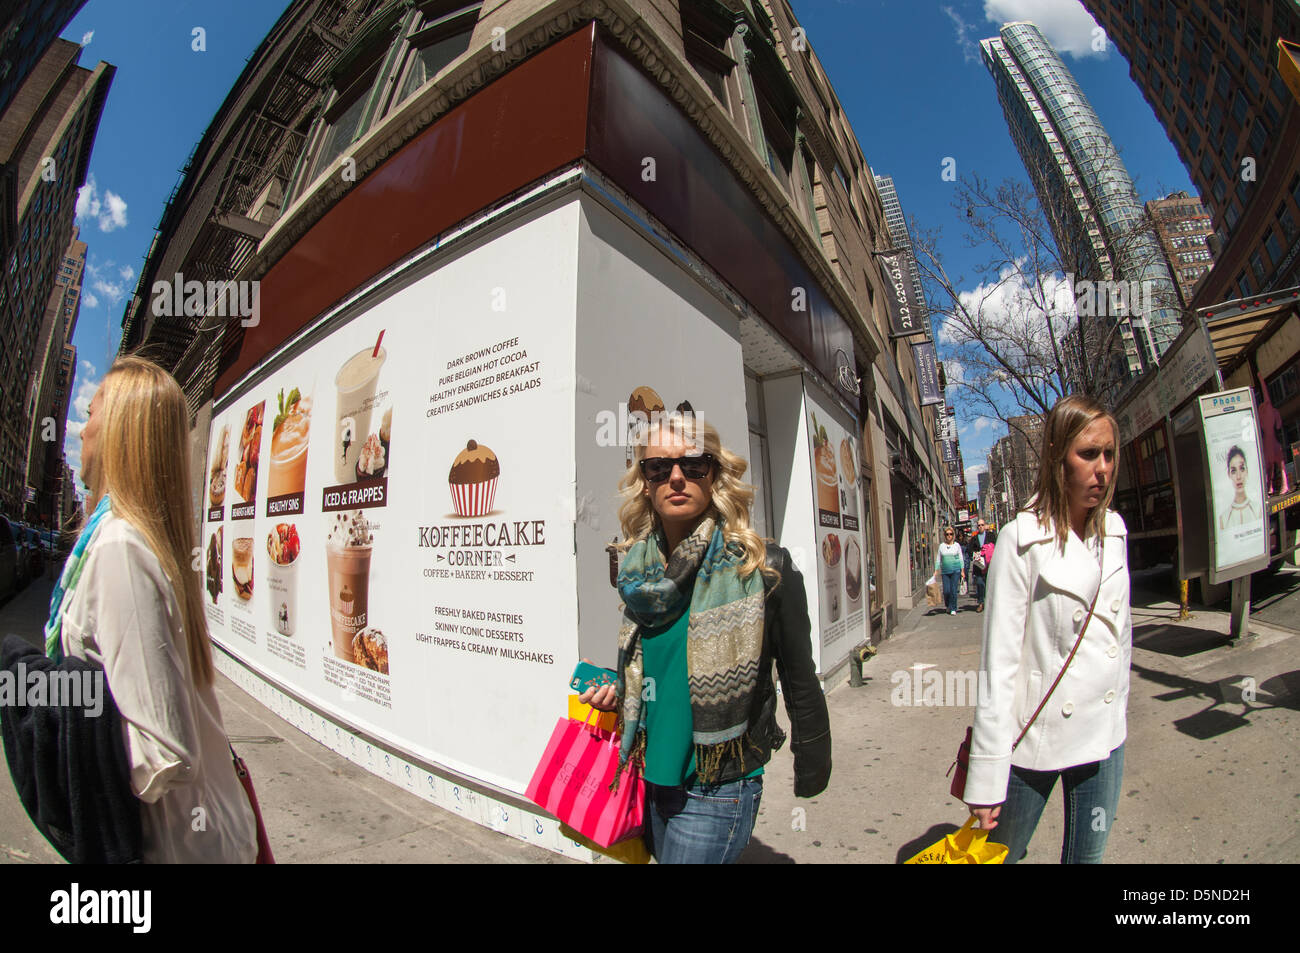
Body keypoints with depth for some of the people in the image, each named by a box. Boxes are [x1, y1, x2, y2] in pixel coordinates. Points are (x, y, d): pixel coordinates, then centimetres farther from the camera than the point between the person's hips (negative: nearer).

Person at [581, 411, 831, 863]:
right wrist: (618, 695, -3)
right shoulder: (641, 572, -2)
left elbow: (800, 684, -8)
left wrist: (811, 777, 0)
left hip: (717, 794, -5)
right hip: (654, 782, 5)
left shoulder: (763, 569, -17)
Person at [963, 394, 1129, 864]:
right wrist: (986, 779, -18)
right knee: (1002, 851, 12)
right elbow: (998, 661, -18)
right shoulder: (1022, 539, -16)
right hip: (1035, 736, -5)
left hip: (1105, 735, 6)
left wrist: (1118, 711, 15)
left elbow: (1121, 629, 14)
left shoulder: (1114, 531, 2)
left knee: (1089, 854, 20)